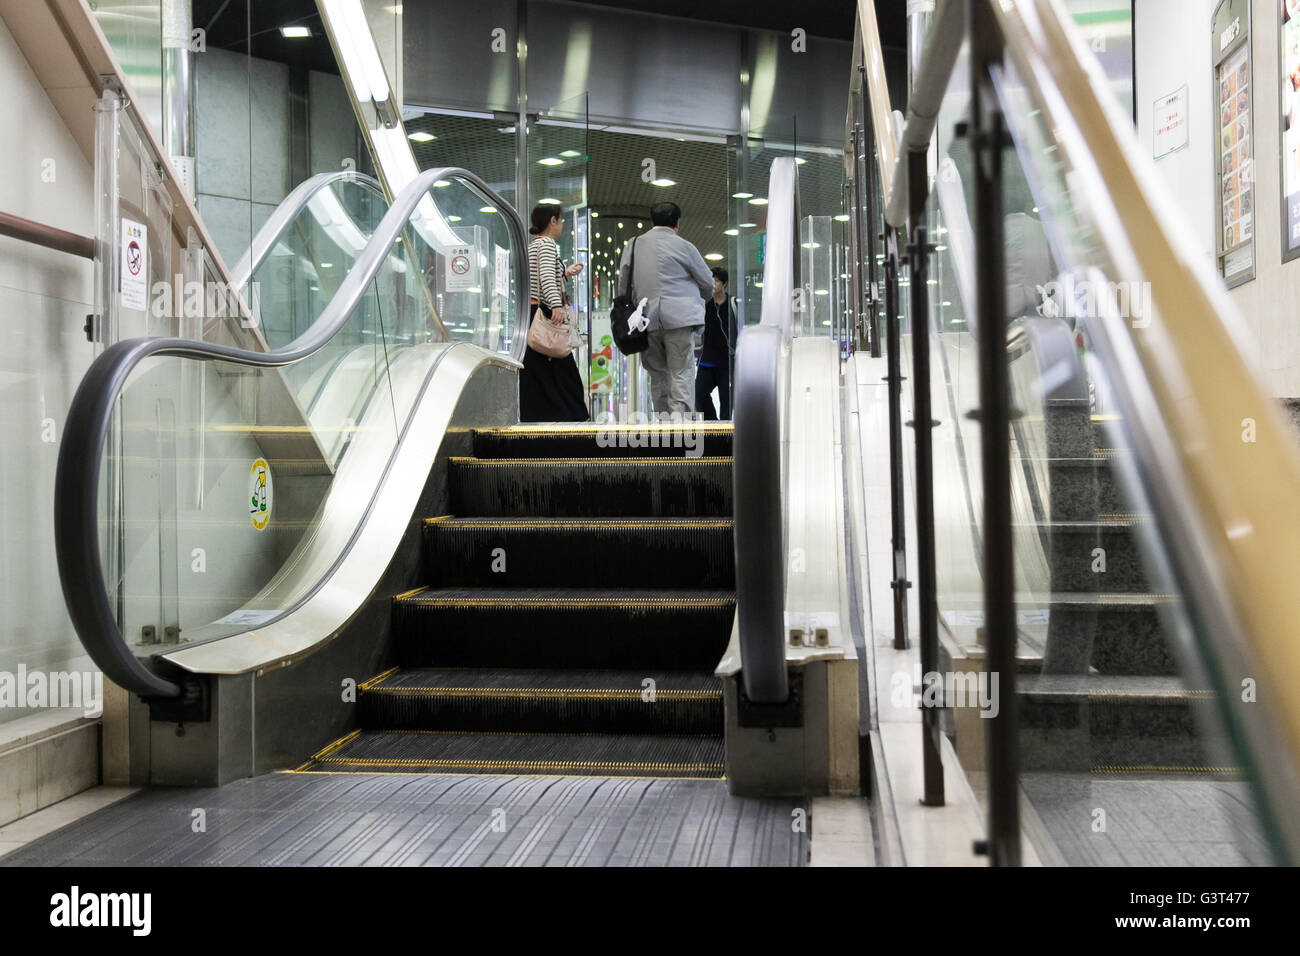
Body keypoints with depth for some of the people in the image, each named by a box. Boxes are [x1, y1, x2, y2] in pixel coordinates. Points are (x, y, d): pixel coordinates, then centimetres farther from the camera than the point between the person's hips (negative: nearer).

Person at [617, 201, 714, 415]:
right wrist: (690, 294, 29)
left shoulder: (632, 246, 12)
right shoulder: (683, 246, 1)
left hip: (646, 320, 4)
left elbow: (622, 285, 16)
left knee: (657, 374, 13)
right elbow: (708, 285, 9)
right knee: (681, 373, -4)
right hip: (678, 317, -4)